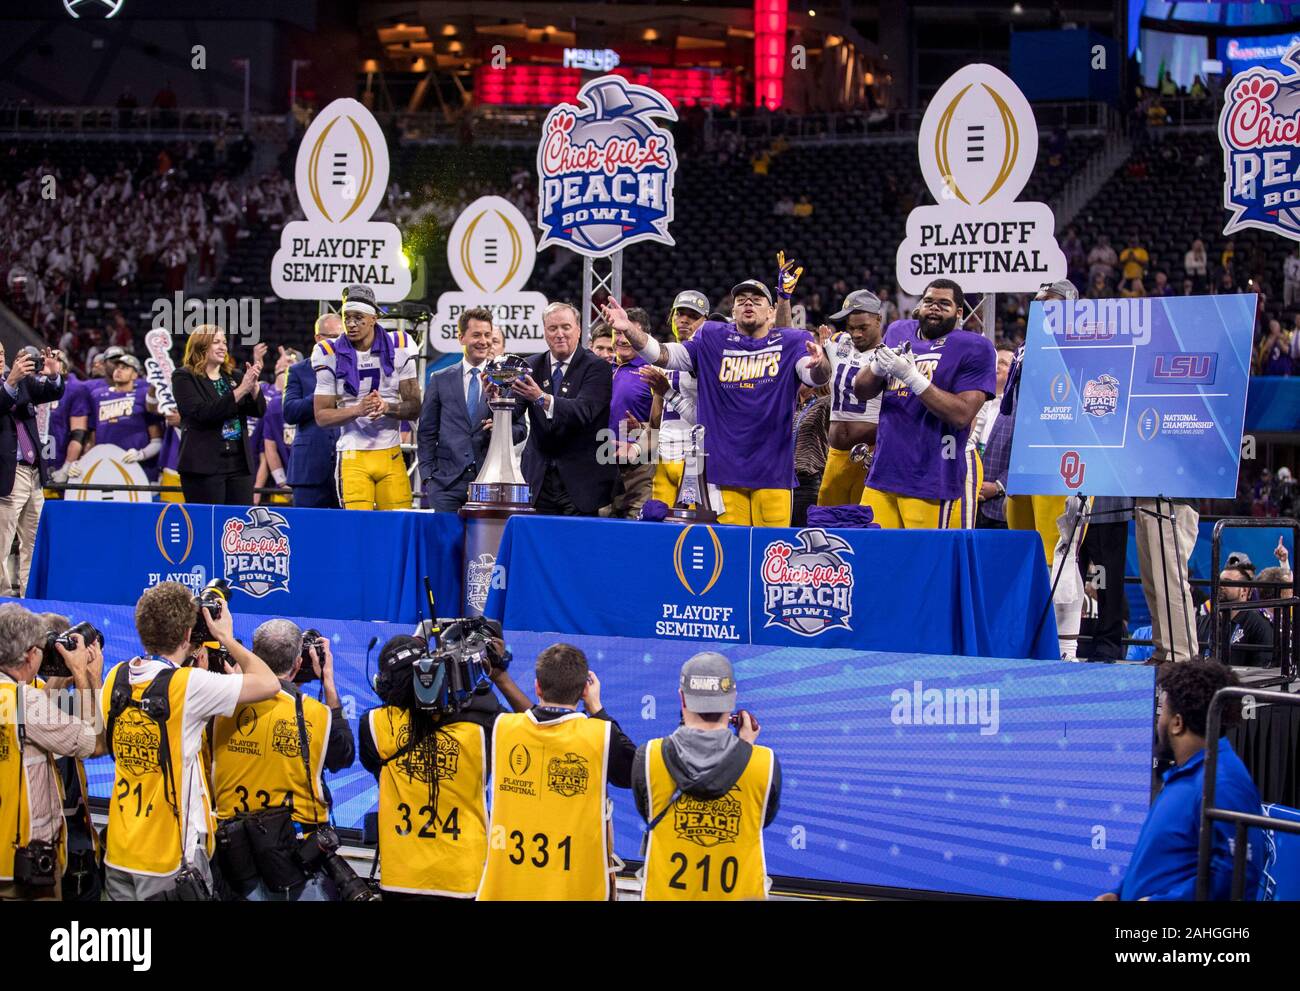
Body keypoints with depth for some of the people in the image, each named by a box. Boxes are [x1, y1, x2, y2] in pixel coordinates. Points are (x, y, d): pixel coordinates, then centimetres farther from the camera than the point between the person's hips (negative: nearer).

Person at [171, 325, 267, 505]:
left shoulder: (233, 377, 14)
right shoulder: (183, 377, -1)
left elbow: (259, 410, 6)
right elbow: (203, 413, -15)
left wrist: (253, 384, -13)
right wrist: (241, 390, -18)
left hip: (240, 463, 5)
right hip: (204, 465, -5)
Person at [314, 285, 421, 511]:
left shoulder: (398, 348, 3)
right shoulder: (331, 355, 1)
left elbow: (414, 409, 5)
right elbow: (321, 416, 0)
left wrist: (387, 407, -16)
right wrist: (357, 409, -17)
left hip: (391, 456, 1)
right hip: (353, 457, -1)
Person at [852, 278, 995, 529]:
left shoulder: (974, 348, -3)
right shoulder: (898, 332, 16)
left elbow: (962, 414, -13)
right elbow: (861, 391, 19)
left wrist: (911, 377, -15)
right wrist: (878, 365, -4)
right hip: (882, 476, 5)